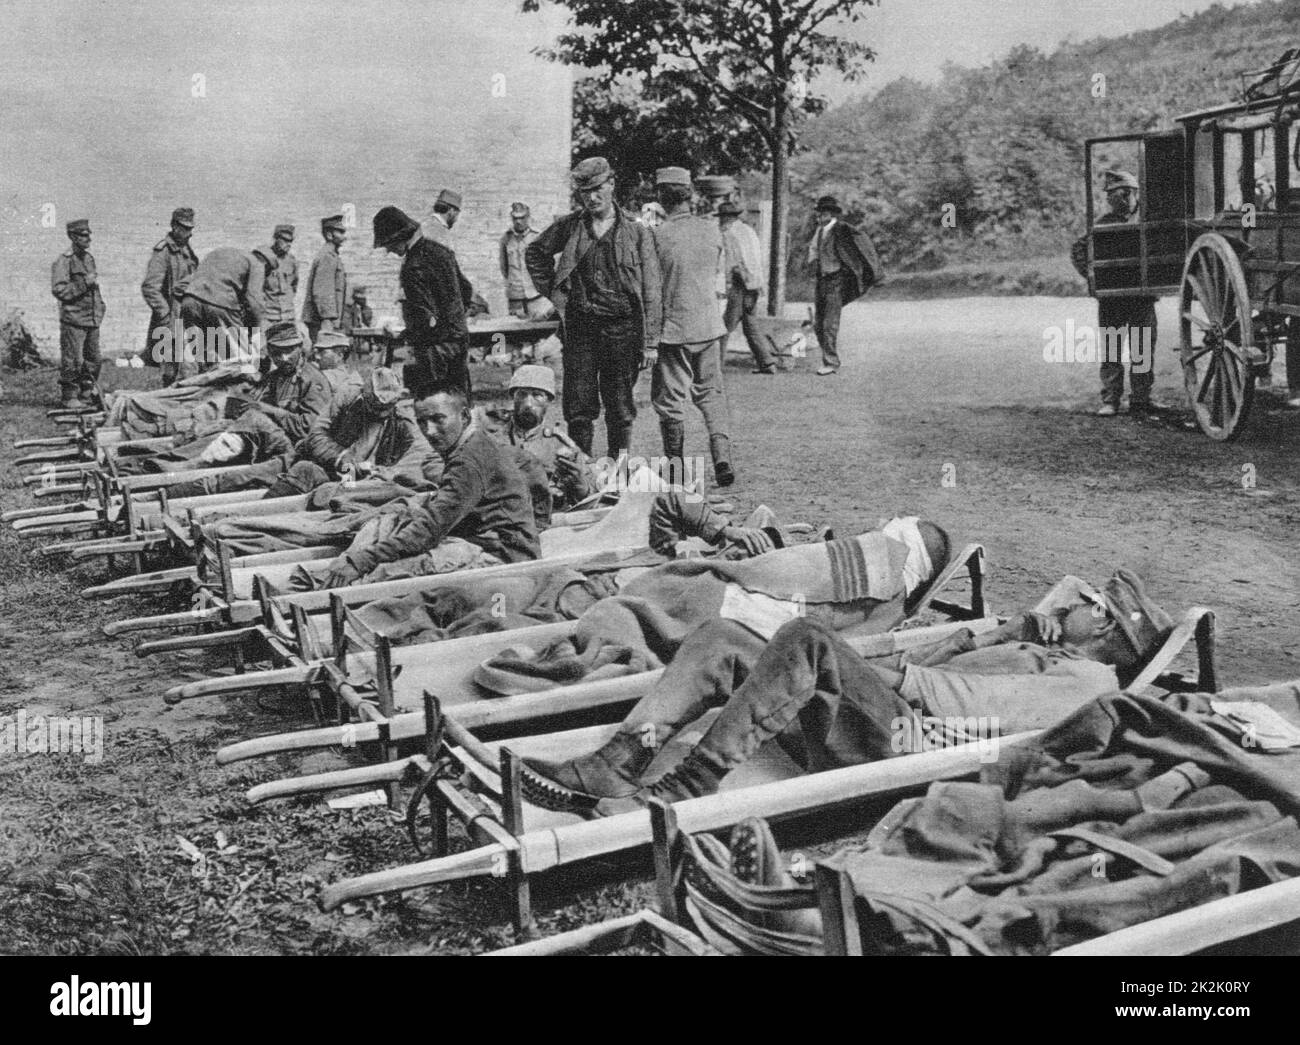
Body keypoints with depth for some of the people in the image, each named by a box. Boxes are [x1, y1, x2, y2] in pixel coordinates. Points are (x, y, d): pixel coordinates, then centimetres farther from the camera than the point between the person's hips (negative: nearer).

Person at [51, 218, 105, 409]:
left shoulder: (89, 257, 14)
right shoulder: (63, 261, -9)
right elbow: (59, 290, -15)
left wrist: (100, 306, 19)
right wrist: (84, 283, -20)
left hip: (93, 319, 7)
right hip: (73, 320, -7)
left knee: (93, 359, 11)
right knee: (73, 361, -4)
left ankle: (87, 390, 25)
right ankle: (68, 396, 4)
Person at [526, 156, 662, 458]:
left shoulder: (637, 232, 1)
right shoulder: (569, 227, 7)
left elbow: (651, 290, -1)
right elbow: (534, 252, 23)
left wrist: (650, 340, -8)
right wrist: (553, 292, 11)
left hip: (621, 328, -2)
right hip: (579, 327, 2)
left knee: (620, 408, 5)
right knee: (578, 408, 3)